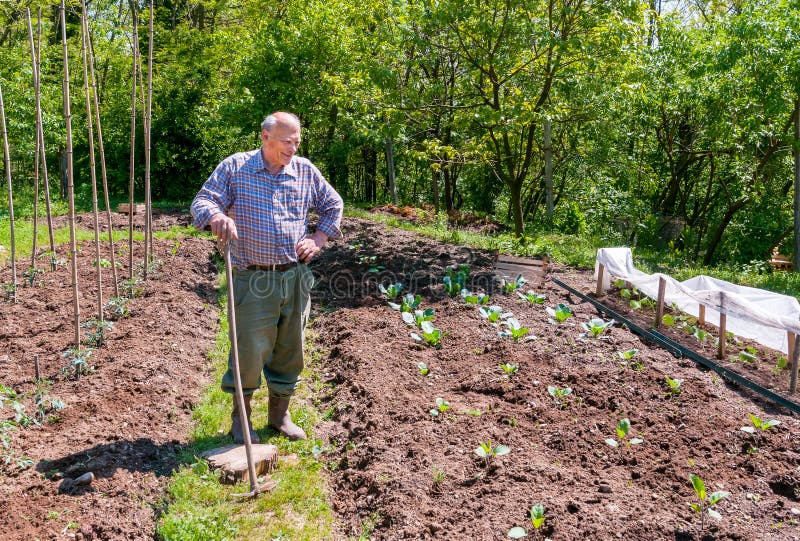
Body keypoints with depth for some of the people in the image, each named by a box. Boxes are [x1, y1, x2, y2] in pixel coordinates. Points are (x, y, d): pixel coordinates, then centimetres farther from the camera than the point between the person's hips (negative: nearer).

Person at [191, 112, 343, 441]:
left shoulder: (305, 171, 7)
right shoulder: (235, 167, -1)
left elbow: (333, 205, 19)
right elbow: (202, 201, -5)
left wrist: (318, 238, 5)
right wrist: (217, 216, -28)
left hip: (296, 277, 4)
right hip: (253, 280, -3)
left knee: (290, 350, 11)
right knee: (250, 351, -2)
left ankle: (280, 414, 29)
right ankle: (240, 417, 21)